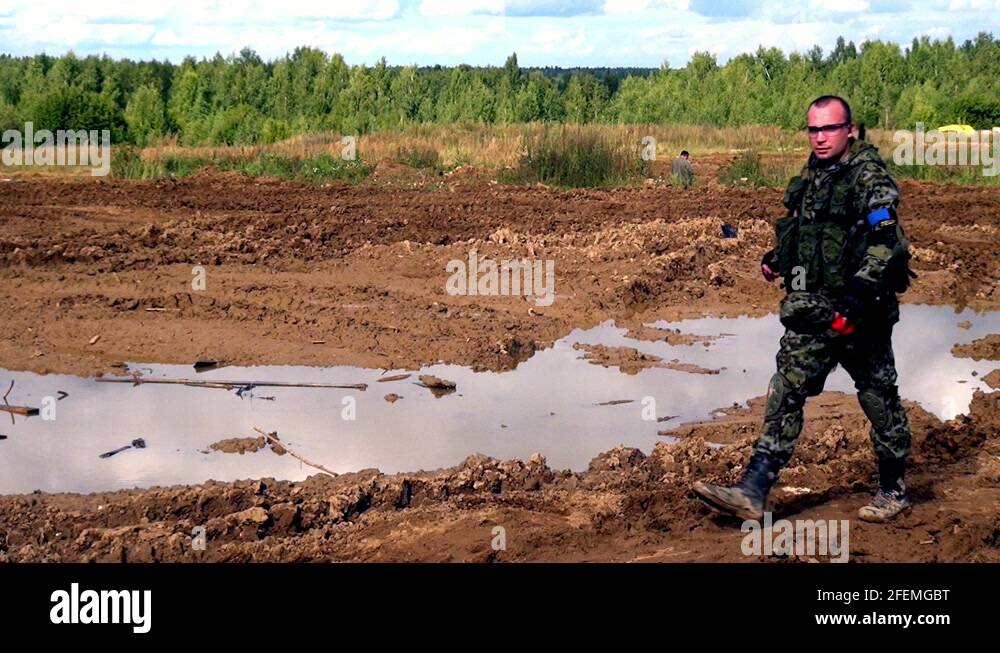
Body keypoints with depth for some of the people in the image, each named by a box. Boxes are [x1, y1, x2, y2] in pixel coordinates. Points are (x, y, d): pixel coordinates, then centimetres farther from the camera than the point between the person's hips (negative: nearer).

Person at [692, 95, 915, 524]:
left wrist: (858, 296, -31)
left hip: (859, 312, -7)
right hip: (812, 311, 7)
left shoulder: (869, 176, -12)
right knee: (786, 392, 0)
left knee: (879, 397, 7)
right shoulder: (812, 176, 13)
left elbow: (884, 242, -23)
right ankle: (752, 492, -3)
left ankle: (893, 492, 23)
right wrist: (778, 258, 15)